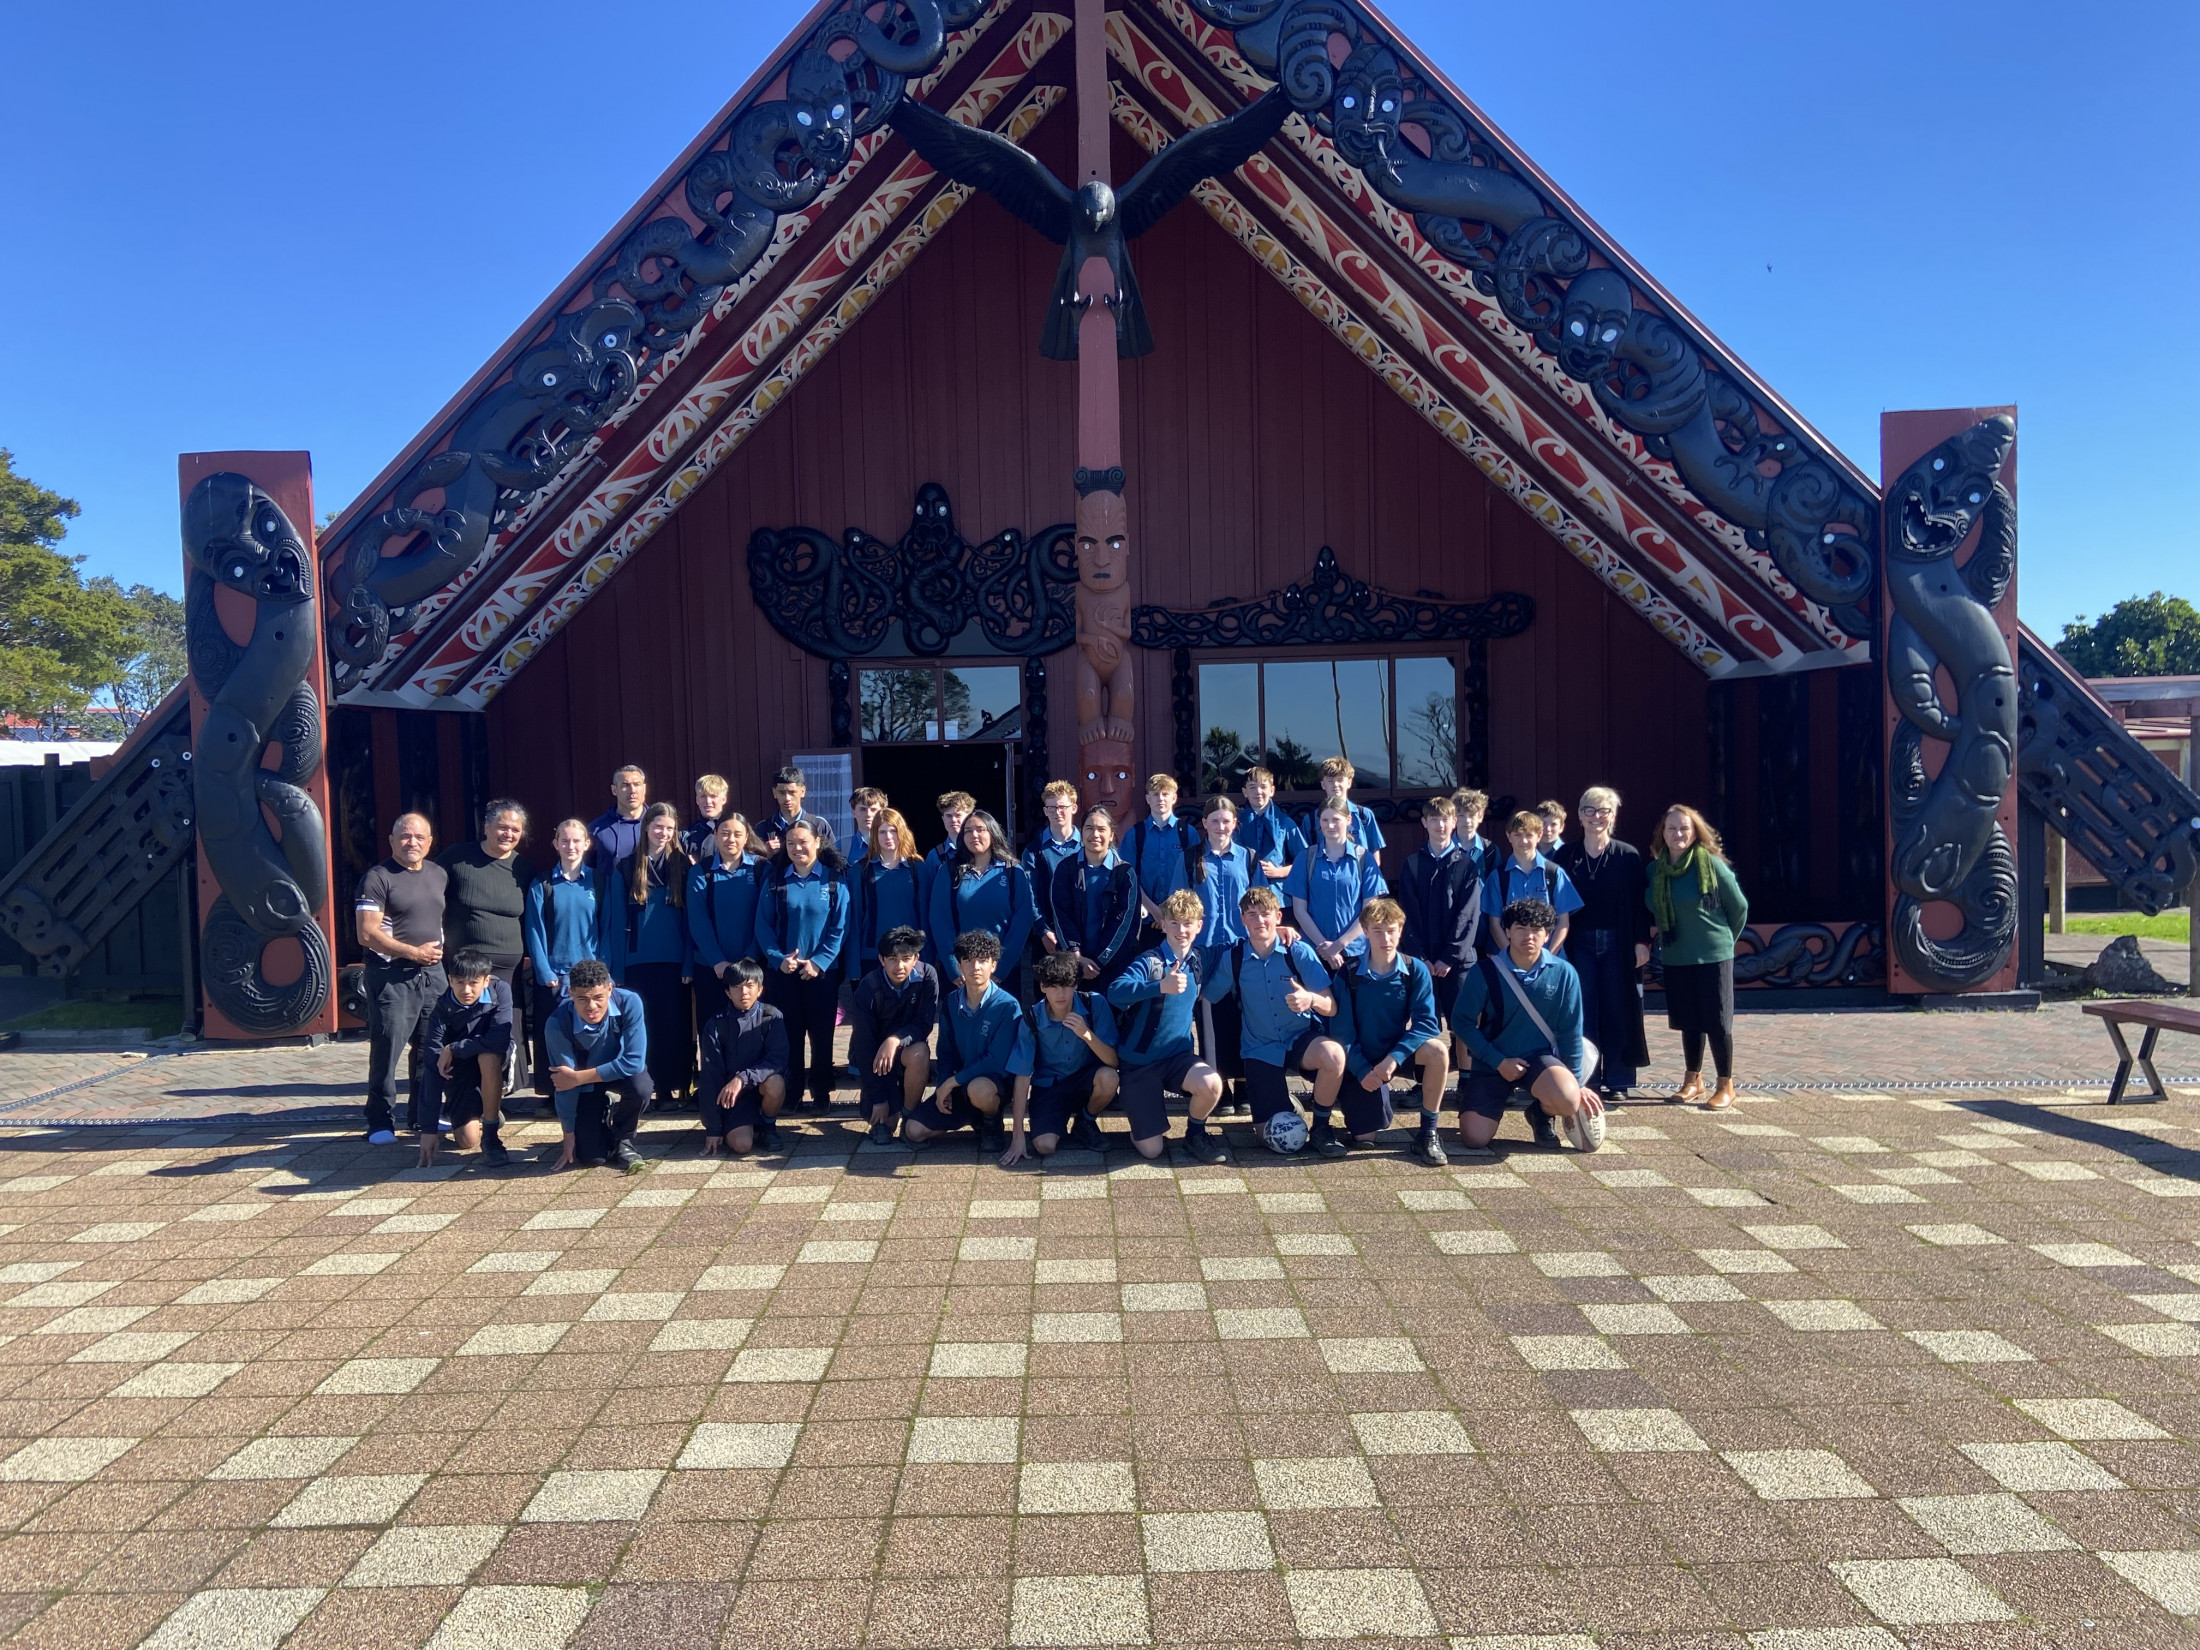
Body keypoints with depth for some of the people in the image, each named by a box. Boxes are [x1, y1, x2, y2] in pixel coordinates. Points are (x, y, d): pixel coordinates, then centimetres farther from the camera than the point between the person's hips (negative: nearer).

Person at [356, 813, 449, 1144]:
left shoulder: (440, 874, 12)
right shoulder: (377, 878, -7)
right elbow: (367, 934, -13)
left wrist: (441, 949, 12)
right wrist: (413, 951, -14)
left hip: (433, 972, 6)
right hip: (392, 975, -6)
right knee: (386, 1049, -6)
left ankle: (425, 1115, 21)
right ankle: (381, 1122, 3)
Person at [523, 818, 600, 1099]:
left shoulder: (598, 881, 6)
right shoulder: (542, 885, 4)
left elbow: (608, 929, 4)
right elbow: (534, 932, 0)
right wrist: (546, 973, -9)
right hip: (554, 975, 0)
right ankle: (552, 1095, 11)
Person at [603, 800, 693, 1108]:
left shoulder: (683, 866, 4)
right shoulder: (625, 868, 4)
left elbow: (692, 918, 1)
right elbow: (616, 921, 3)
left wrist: (690, 964, -6)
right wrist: (615, 967, -3)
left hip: (674, 961, 0)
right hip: (637, 961, 0)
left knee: (673, 1024, 3)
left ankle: (674, 1087, 11)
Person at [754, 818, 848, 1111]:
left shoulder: (834, 880, -1)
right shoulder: (774, 880, 4)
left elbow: (840, 927, -5)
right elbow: (763, 925, 0)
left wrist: (819, 962, -14)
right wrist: (778, 958, -13)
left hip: (822, 971, -1)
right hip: (782, 971, 1)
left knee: (821, 1034, 6)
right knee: (788, 1034, 6)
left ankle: (822, 1093, 18)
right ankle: (788, 1093, 17)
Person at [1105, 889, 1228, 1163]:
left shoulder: (1197, 960, 0)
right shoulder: (1150, 962, -18)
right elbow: (1115, 993, -36)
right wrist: (1161, 986, -49)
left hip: (1178, 1055, 4)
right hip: (1140, 1061, -4)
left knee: (1212, 1085, -29)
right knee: (1151, 1149, -4)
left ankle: (1195, 1134, 3)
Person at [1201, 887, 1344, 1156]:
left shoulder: (1299, 952, -10)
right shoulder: (1232, 959, -4)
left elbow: (1331, 1008, -15)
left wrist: (1311, 999, -35)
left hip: (1302, 1039, -1)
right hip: (1260, 1050, 1)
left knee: (1333, 1055, -36)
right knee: (1274, 1136, -7)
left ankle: (1320, 1127, -10)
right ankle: (1285, 1102, 30)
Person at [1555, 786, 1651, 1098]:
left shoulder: (1628, 855, 0)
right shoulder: (1566, 855, 3)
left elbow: (1640, 903, -1)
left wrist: (1642, 941, -7)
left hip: (1617, 944, -1)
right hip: (1579, 944, 1)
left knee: (1618, 1010, 4)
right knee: (1583, 1012, 2)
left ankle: (1617, 1080, 14)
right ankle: (1587, 1081, 10)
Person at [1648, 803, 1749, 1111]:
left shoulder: (1711, 865, -11)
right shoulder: (1655, 869, 3)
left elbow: (1739, 907, -1)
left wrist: (1725, 939, 8)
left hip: (1713, 956, -4)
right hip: (1675, 958, 5)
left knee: (1717, 1022, 0)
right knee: (1688, 1022, 12)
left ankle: (1726, 1086, 11)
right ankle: (1693, 1080, 25)